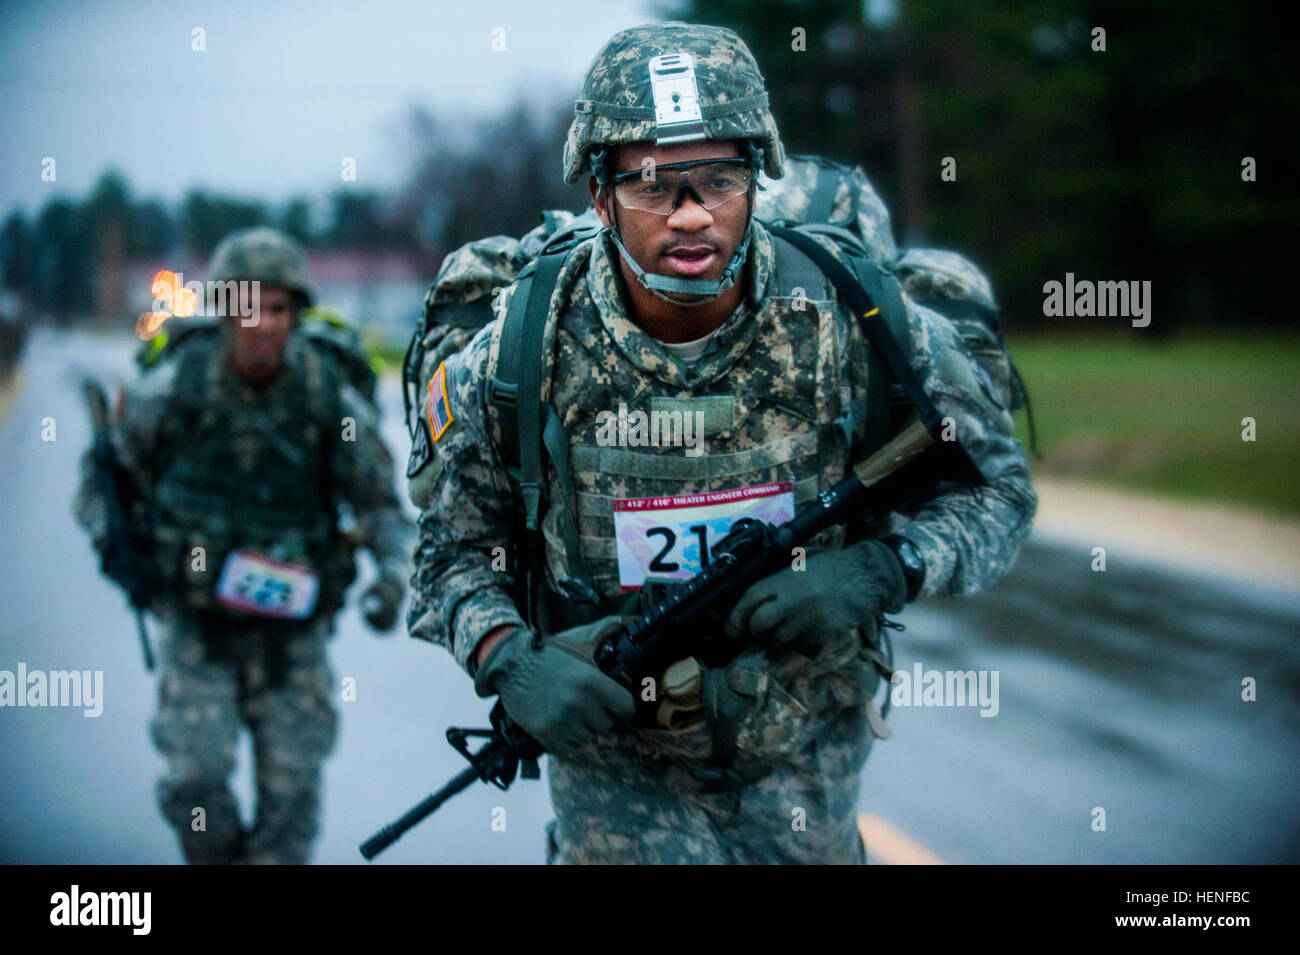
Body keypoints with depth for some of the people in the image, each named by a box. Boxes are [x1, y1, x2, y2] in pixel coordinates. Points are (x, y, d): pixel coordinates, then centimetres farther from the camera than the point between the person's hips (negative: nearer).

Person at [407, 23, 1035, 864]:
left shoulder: (860, 327, -16)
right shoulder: (515, 359, -15)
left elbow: (995, 489, -5)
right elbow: (455, 551, -3)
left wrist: (882, 572, -22)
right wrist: (506, 660, -22)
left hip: (807, 747, 2)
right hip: (614, 736, -1)